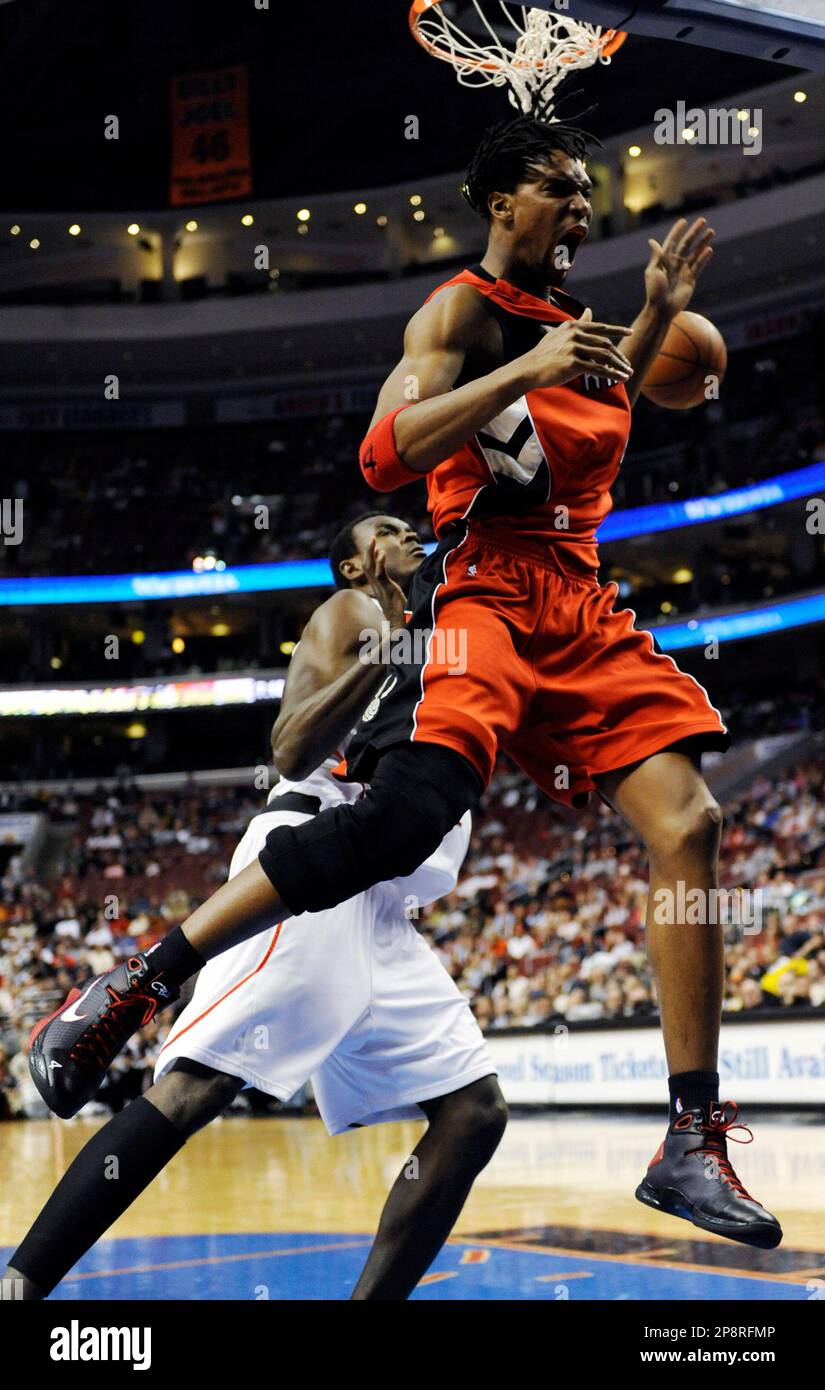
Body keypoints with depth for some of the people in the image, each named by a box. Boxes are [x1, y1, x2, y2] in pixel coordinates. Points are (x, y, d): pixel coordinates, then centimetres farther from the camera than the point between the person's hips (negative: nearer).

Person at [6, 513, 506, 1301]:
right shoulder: (352, 613, 6)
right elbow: (294, 750, -10)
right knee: (195, 1085, -23)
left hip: (380, 906, 9)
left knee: (474, 1113, 1)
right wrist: (394, 648, -16)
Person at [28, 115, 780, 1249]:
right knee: (405, 815, -28)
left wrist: (657, 316, 33)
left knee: (689, 824, -8)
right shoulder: (464, 308, -1)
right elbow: (386, 455, -16)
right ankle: (133, 990, -17)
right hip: (482, 592, -7)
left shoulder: (569, 320, 23)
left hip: (583, 608, 8)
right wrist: (531, 368, -22)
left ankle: (693, 1145, -5)